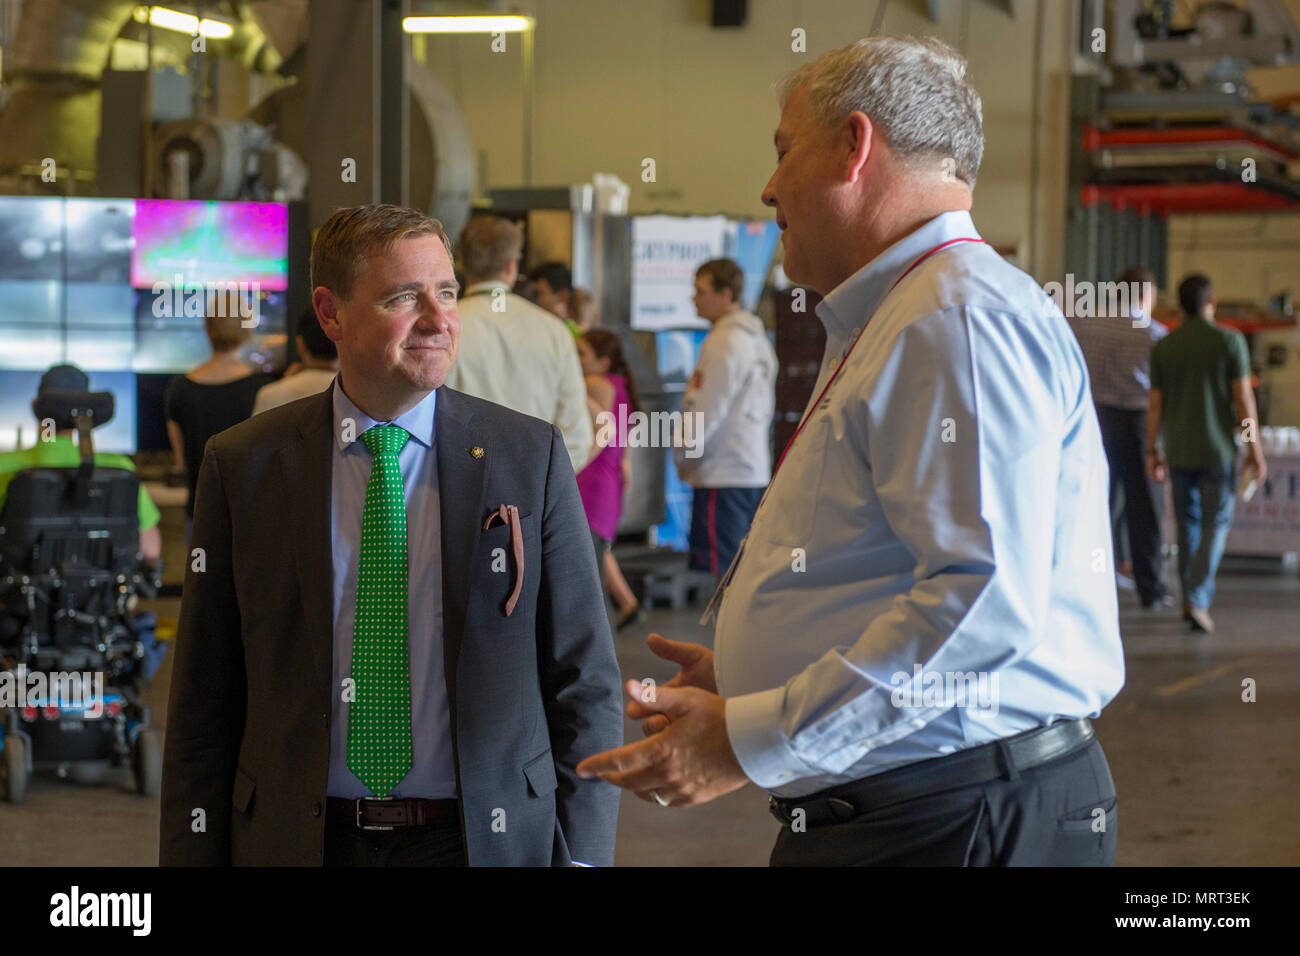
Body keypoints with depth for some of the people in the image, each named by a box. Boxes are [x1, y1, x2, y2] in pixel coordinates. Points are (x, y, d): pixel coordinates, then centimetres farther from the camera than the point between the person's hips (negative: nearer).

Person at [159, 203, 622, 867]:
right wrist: (193, 858, -5)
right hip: (299, 842, 0)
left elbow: (586, 684, 0)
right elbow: (204, 702, 1)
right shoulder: (241, 468, 0)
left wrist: (582, 857, -7)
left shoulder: (531, 458, -1)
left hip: (487, 838, 0)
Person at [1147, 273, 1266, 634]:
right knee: (1216, 524, 2)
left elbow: (1155, 404, 1)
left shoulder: (1163, 347, 0)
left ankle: (1191, 601, 21)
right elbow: (1243, 398, -10)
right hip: (1218, 449, -3)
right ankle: (1197, 600, -14)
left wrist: (1152, 451, 10)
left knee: (1189, 523, 16)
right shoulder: (1229, 341, -8)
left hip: (1178, 451, 3)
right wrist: (1255, 449, -5)